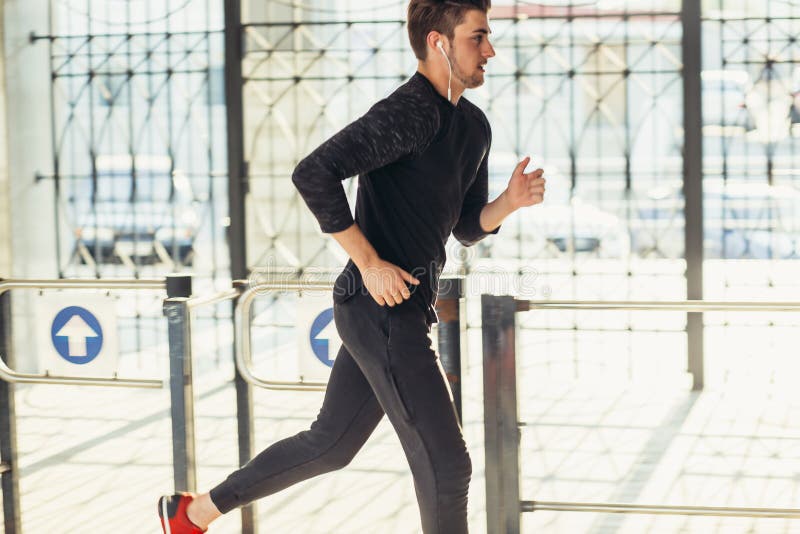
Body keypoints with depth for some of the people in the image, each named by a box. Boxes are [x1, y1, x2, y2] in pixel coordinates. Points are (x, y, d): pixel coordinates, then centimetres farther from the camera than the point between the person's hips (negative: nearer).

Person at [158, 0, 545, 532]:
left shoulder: (474, 127, 14)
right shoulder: (409, 113, -17)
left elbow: (467, 226, 21)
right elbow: (314, 173, -24)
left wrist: (511, 202, -1)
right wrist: (369, 262, -22)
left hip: (404, 308, 10)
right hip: (383, 308, -10)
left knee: (330, 444, 20)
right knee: (445, 464, -5)